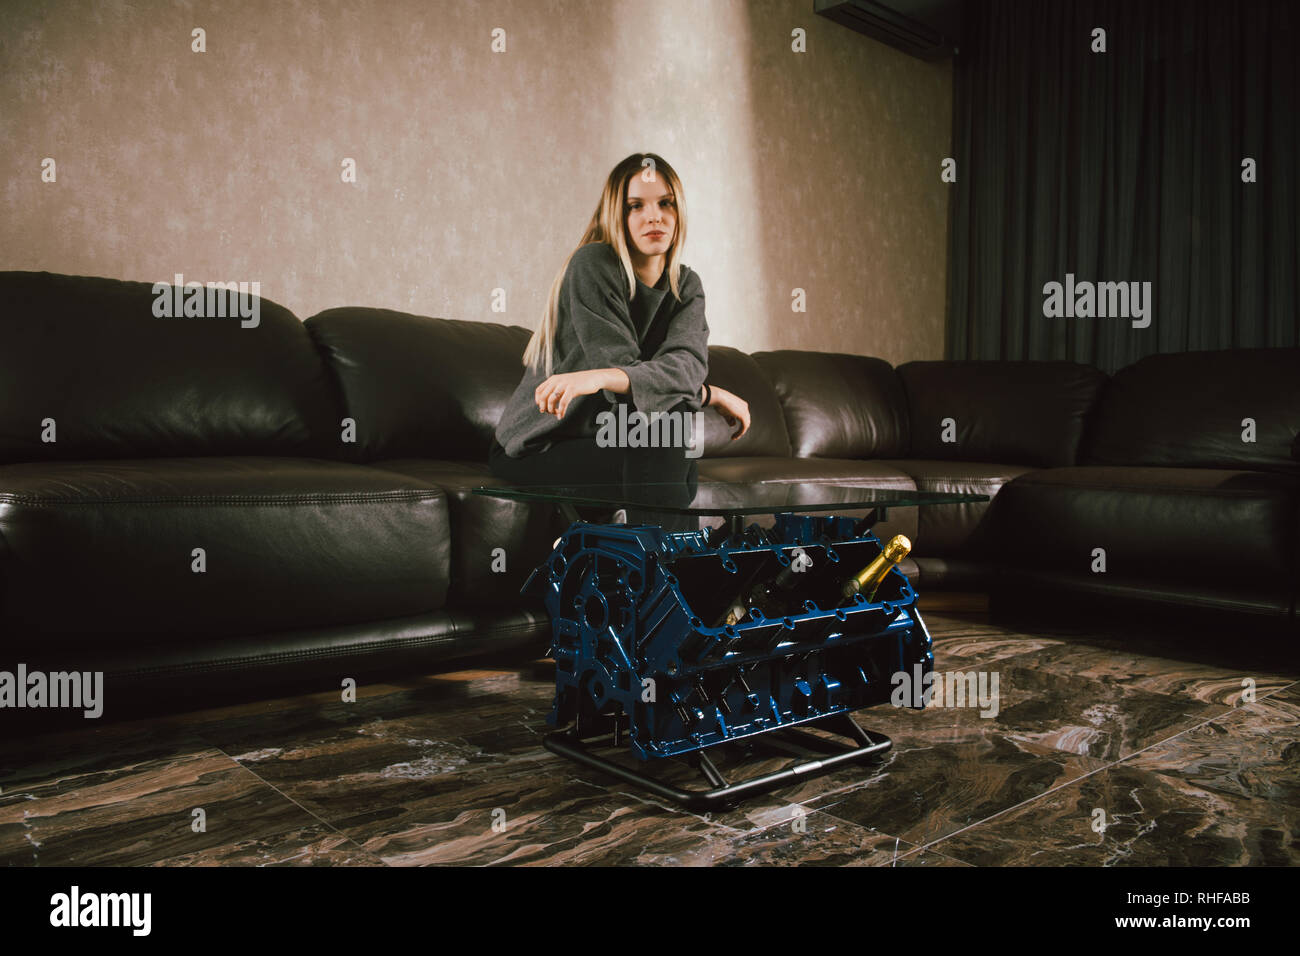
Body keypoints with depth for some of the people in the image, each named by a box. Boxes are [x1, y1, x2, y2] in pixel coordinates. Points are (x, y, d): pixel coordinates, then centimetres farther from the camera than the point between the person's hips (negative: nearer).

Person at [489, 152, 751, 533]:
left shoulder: (686, 286, 3)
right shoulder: (594, 265, -14)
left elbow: (688, 362, -19)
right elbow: (620, 365, -21)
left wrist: (602, 377, -38)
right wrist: (713, 395, -21)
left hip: (606, 439, 6)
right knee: (666, 442, -27)